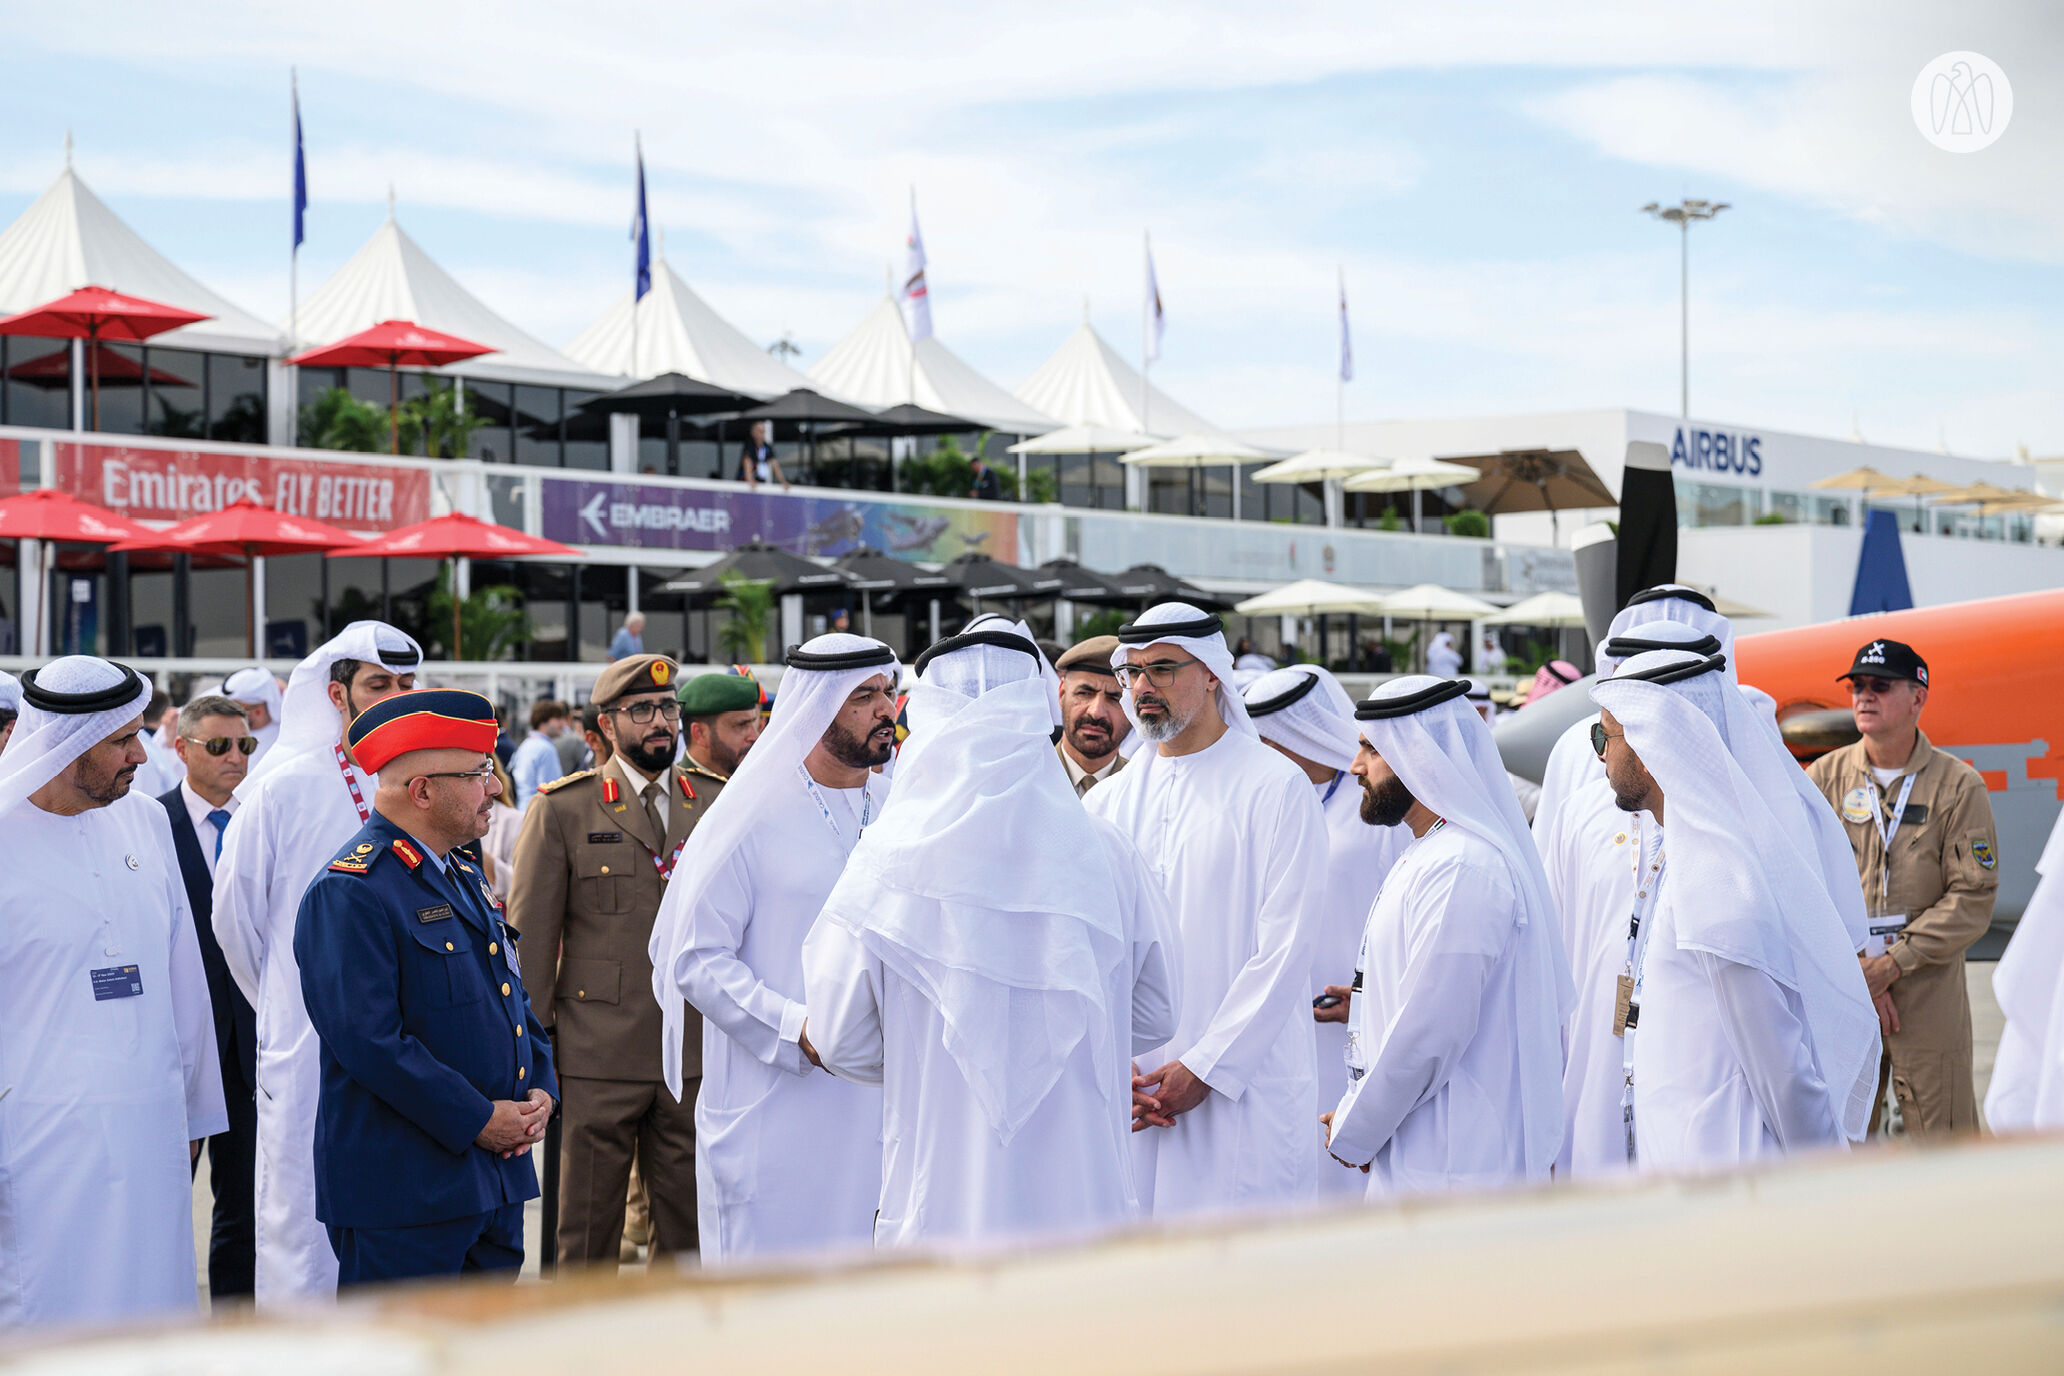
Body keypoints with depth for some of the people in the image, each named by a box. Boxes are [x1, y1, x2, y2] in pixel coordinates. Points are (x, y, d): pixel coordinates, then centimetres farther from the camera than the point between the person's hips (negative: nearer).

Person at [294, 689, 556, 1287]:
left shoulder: (466, 877, 17)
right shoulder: (349, 891, -15)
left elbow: (511, 996, 23)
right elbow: (368, 1039, -22)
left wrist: (539, 1091, 5)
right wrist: (475, 1120, -17)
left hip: (495, 1180, 9)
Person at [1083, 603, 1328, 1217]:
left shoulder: (1277, 787, -2)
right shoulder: (1108, 800, 13)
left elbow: (1284, 951, -8)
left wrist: (1205, 1067, -12)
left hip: (1245, 1092, -4)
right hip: (1130, 1094, 4)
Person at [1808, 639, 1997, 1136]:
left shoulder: (1959, 786, 0)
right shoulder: (1825, 777, 5)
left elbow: (1973, 897, -6)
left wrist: (1891, 964, -13)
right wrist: (1854, 973, -8)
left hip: (1930, 994, -2)